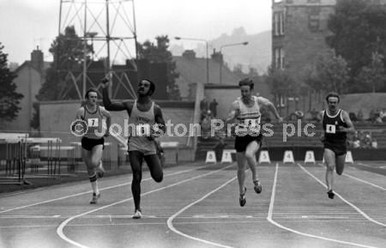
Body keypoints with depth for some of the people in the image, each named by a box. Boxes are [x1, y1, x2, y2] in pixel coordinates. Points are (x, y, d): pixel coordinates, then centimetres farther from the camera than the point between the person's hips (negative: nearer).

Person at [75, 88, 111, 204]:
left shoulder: (101, 110, -3)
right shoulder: (81, 111, -7)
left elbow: (109, 116, 19)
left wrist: (107, 130, 23)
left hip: (98, 141, -1)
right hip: (86, 141, 1)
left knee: (94, 163, -26)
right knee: (90, 169, 7)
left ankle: (100, 165, 13)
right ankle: (96, 192, 23)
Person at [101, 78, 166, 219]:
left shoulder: (155, 109, 1)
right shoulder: (130, 106, 2)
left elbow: (163, 127, 6)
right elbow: (108, 106, -3)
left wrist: (156, 134, -15)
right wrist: (105, 89, -14)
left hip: (150, 146, 1)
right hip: (134, 146, -1)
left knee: (158, 178, -3)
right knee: (137, 177, -13)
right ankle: (137, 209, -2)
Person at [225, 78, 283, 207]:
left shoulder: (259, 101, -5)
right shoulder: (237, 104, -11)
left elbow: (270, 105, 16)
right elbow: (229, 117, -22)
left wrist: (278, 117, 27)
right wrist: (228, 120, -45)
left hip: (255, 138, -1)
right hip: (241, 137, 1)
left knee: (249, 154, -33)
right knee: (241, 168, 9)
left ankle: (255, 179, -11)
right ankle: (242, 191, 33)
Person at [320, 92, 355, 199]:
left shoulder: (343, 114, -8)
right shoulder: (323, 114, 2)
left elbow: (353, 129, -8)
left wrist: (345, 130, -28)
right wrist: (323, 134, 6)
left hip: (341, 145, 0)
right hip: (329, 145, 0)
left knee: (339, 172, 12)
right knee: (330, 167, -21)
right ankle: (330, 189, -26)